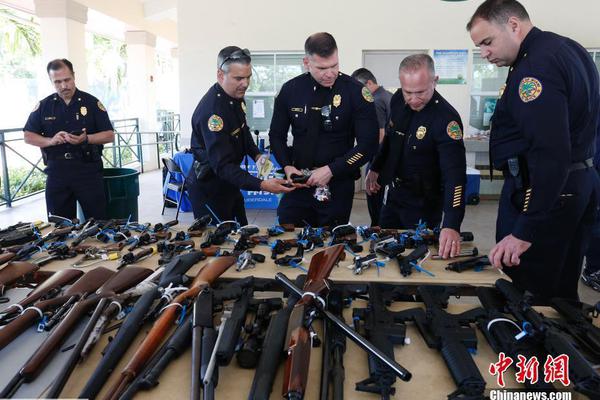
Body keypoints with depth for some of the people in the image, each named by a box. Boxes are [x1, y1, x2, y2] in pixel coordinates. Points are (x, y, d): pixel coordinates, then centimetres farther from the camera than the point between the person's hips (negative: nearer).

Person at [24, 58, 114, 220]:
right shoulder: (43, 106, 9)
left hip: (88, 170, -2)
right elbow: (28, 136, 10)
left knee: (98, 222, -2)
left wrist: (86, 138, -16)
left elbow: (109, 135, 2)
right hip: (56, 172, 2)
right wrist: (51, 141, -9)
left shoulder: (91, 103, 3)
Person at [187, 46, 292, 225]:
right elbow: (222, 166, -33)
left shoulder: (235, 95, -1)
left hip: (229, 183, 9)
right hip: (208, 188, -9)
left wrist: (256, 154, 1)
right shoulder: (212, 110, -30)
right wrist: (262, 185, -41)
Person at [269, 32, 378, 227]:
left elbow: (368, 143, -11)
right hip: (298, 182, 2)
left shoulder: (355, 92, -10)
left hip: (337, 185, -2)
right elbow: (277, 135, 9)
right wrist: (287, 166, -8)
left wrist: (331, 170, -17)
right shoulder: (290, 90, -1)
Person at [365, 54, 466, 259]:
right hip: (392, 196, 6)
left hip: (423, 206, -6)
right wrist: (375, 169, 18)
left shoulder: (446, 118, -26)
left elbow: (455, 174, -33)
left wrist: (451, 225, -43)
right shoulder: (398, 100, -6)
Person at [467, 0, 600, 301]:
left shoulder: (535, 67, -19)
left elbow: (550, 154, -27)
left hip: (541, 191, -10)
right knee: (561, 293, 20)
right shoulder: (569, 49, 14)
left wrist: (524, 231, -26)